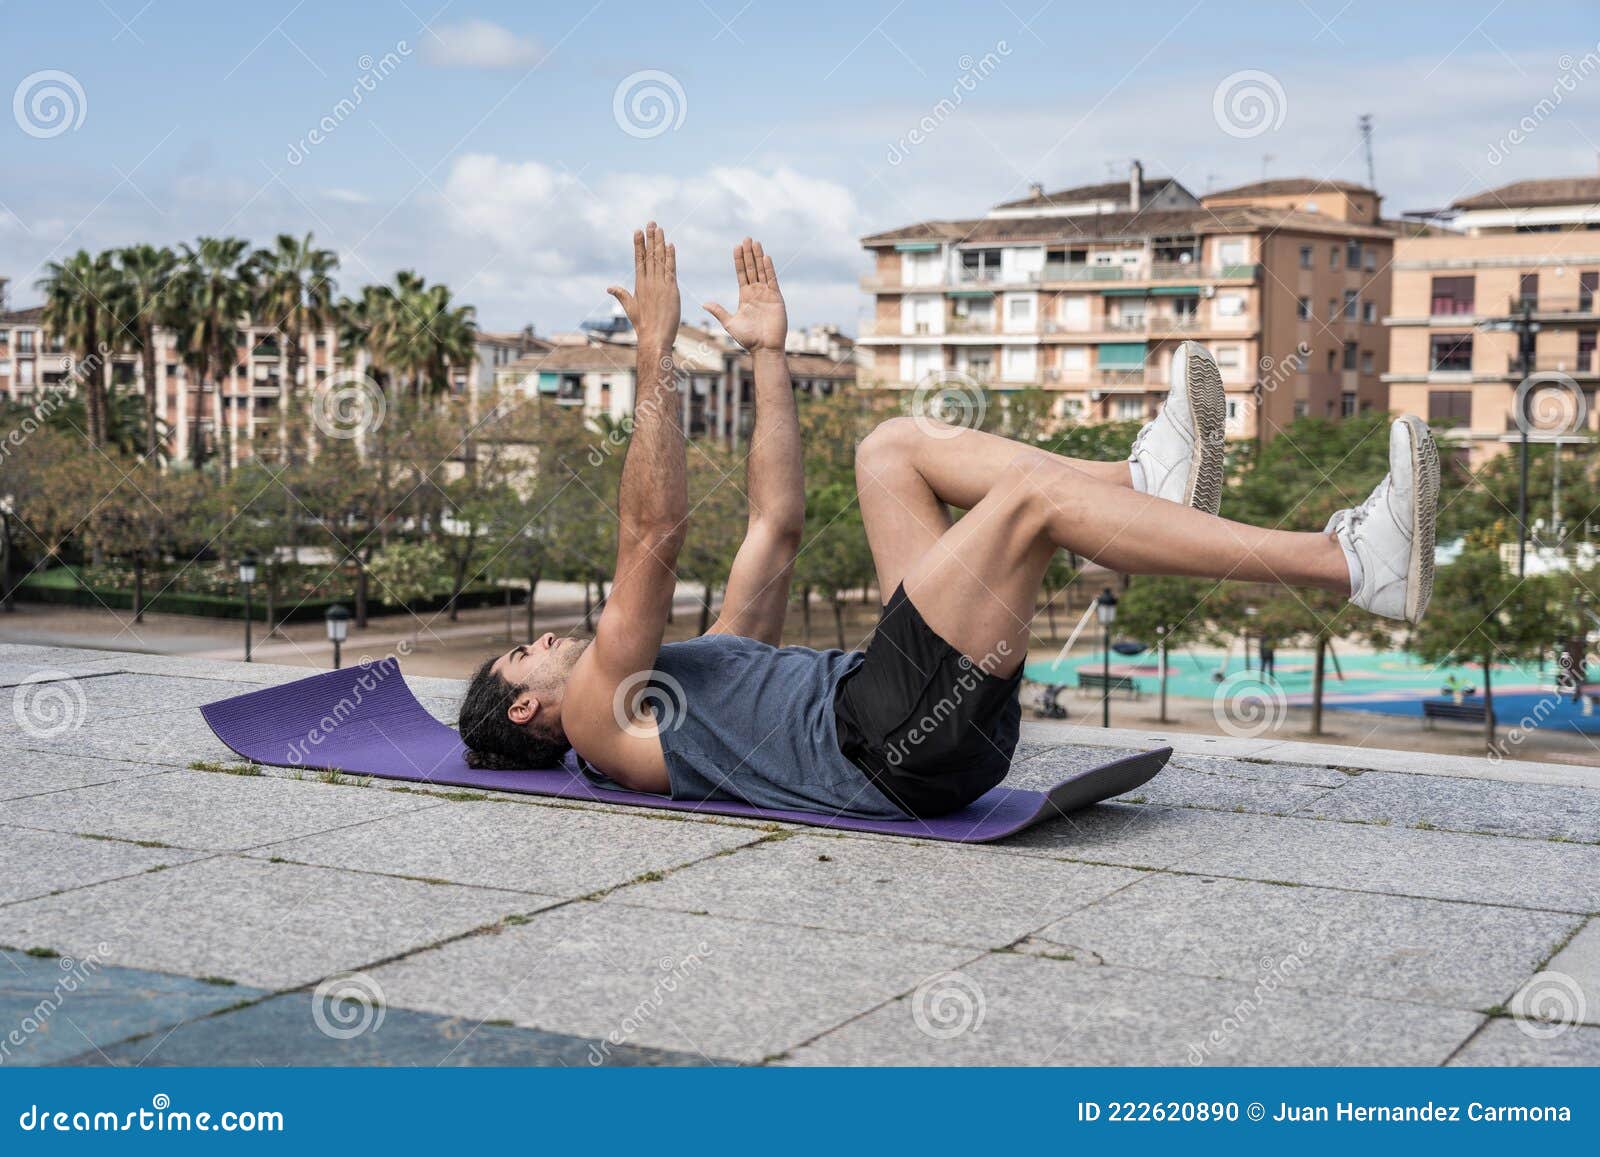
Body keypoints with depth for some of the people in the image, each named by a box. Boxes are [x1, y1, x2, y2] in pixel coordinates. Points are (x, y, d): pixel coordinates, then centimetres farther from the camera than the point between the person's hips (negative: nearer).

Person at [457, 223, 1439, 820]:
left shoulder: (694, 675, 35)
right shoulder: (600, 715, 10)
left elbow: (776, 526, 34)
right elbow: (656, 534, -4)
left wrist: (767, 352, 35)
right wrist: (655, 351, -5)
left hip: (954, 723, 9)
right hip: (886, 735, -9)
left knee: (894, 445, 11)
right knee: (1029, 494, -21)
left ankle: (1152, 486, -8)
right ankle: (1358, 566, -26)